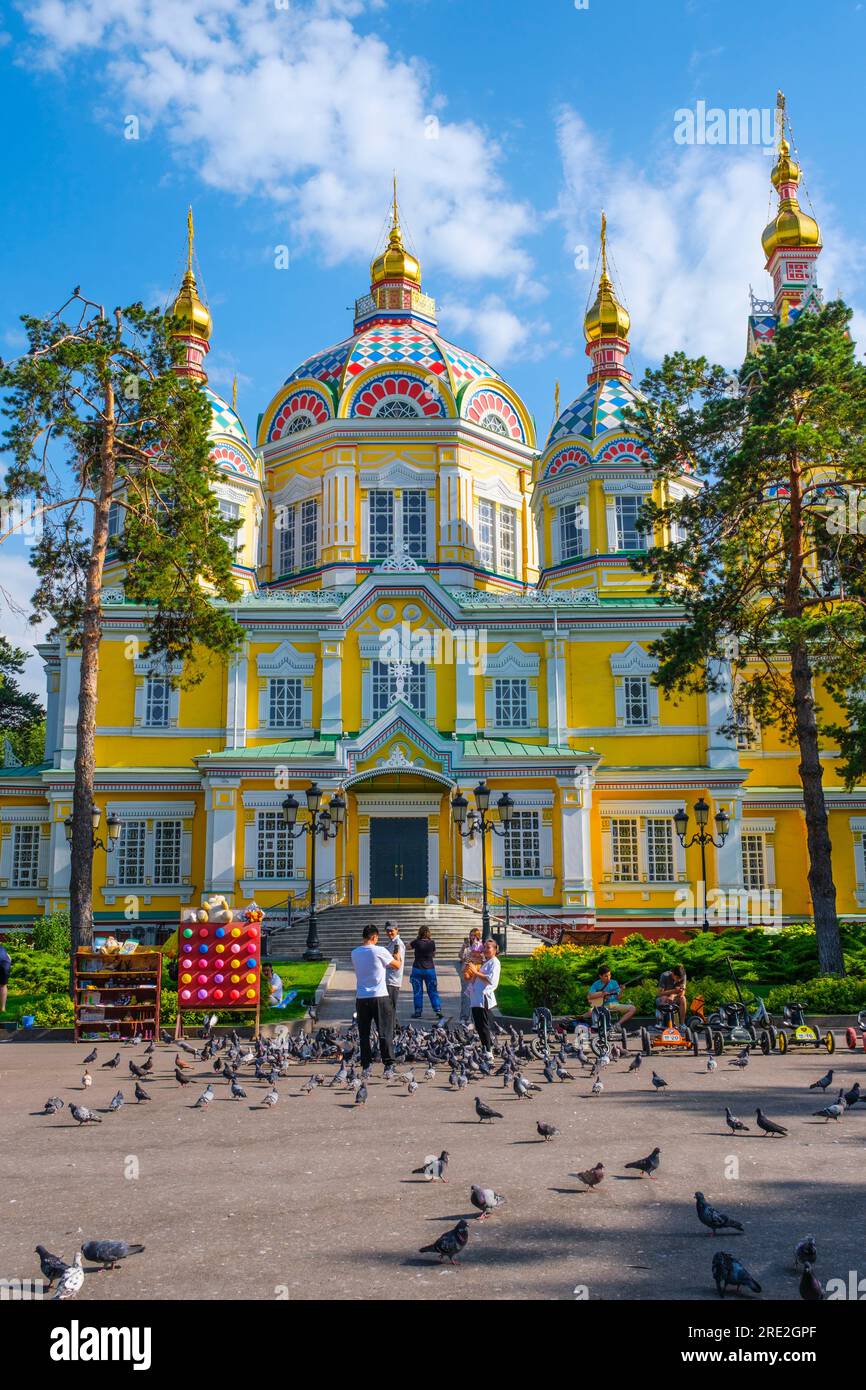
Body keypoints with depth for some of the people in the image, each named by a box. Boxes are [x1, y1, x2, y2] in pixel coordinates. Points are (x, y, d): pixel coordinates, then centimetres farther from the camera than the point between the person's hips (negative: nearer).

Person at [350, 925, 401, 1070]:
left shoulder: (355, 953, 4)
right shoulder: (379, 951, -10)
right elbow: (397, 966, 1)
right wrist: (396, 957, 23)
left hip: (361, 998, 4)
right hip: (379, 997, -4)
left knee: (364, 1034, 10)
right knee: (385, 1032, 4)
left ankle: (366, 1065, 10)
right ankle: (388, 1064, 3)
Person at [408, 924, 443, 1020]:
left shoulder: (417, 942, -10)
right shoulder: (432, 943, -5)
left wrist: (417, 938, 9)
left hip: (417, 969, -1)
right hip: (430, 969, 2)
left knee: (417, 992, 6)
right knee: (433, 991, 8)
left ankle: (418, 1012, 8)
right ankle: (438, 1010, 2)